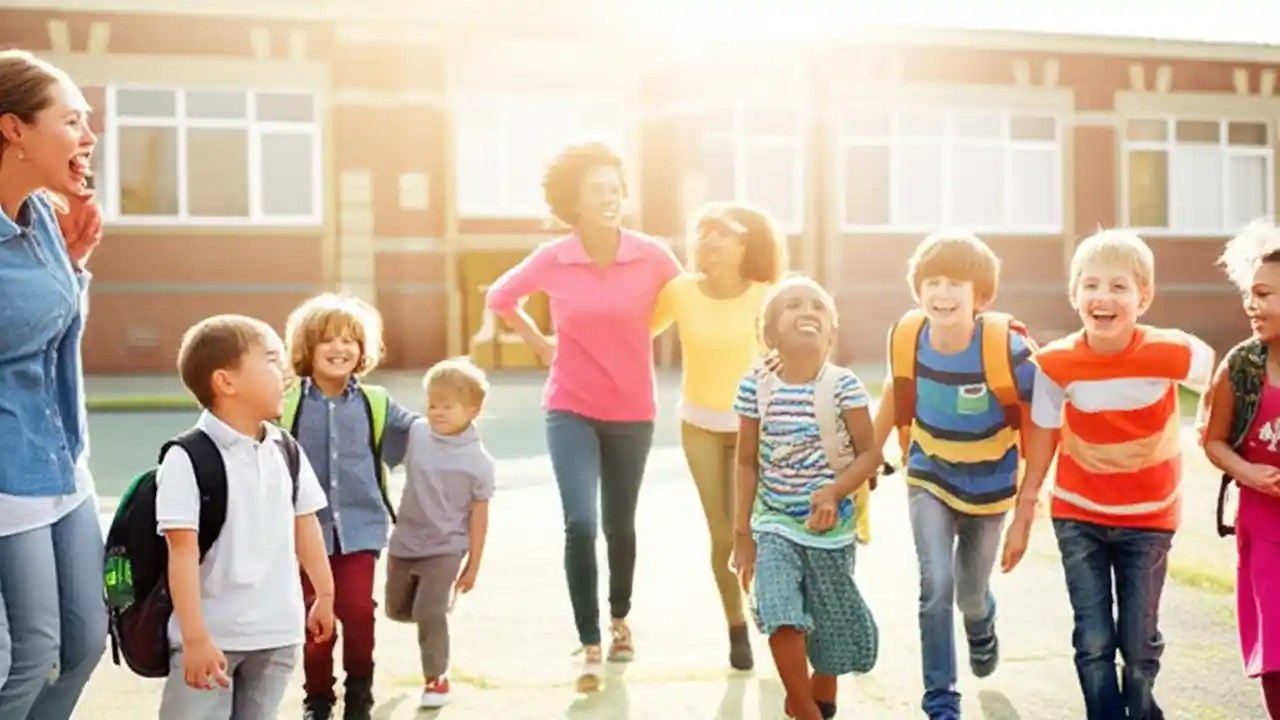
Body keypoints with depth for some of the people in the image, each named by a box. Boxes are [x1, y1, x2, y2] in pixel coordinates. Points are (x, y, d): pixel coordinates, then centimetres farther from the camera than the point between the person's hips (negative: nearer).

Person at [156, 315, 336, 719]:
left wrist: (324, 595, 21)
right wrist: (195, 638, -21)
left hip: (279, 631, 6)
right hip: (213, 634, -5)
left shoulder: (286, 451, 6)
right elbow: (183, 552, -17)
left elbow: (305, 525, 16)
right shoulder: (187, 459, -14)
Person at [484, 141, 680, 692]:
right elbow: (500, 299, 8)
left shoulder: (652, 256, -12)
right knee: (580, 524, -13)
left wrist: (637, 338, 3)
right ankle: (590, 648, -2)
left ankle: (619, 619, 39)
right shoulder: (552, 260, -11)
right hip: (571, 410, -1)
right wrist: (543, 346, 4)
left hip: (631, 413, 1)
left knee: (619, 524, 14)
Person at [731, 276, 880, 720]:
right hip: (775, 524, 0)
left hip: (831, 526, 0)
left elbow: (869, 453, -6)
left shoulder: (843, 385, -12)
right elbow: (747, 462, 0)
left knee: (830, 624, 12)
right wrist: (741, 532, 2)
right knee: (782, 618, -16)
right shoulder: (755, 386, -7)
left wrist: (833, 492, -23)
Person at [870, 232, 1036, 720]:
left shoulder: (1006, 346, -29)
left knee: (970, 593, 16)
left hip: (989, 486, -1)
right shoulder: (906, 337, -19)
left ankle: (982, 630, 55)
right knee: (936, 586, -13)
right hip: (929, 479, 1)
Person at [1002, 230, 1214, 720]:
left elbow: (1221, 377, 0)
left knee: (1139, 642, 6)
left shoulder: (1171, 353, -22)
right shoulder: (1056, 363, -17)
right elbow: (1041, 441, -6)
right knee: (1093, 642, -1)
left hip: (1148, 518, 0)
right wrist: (1023, 516, 0)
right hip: (1078, 516, 0)